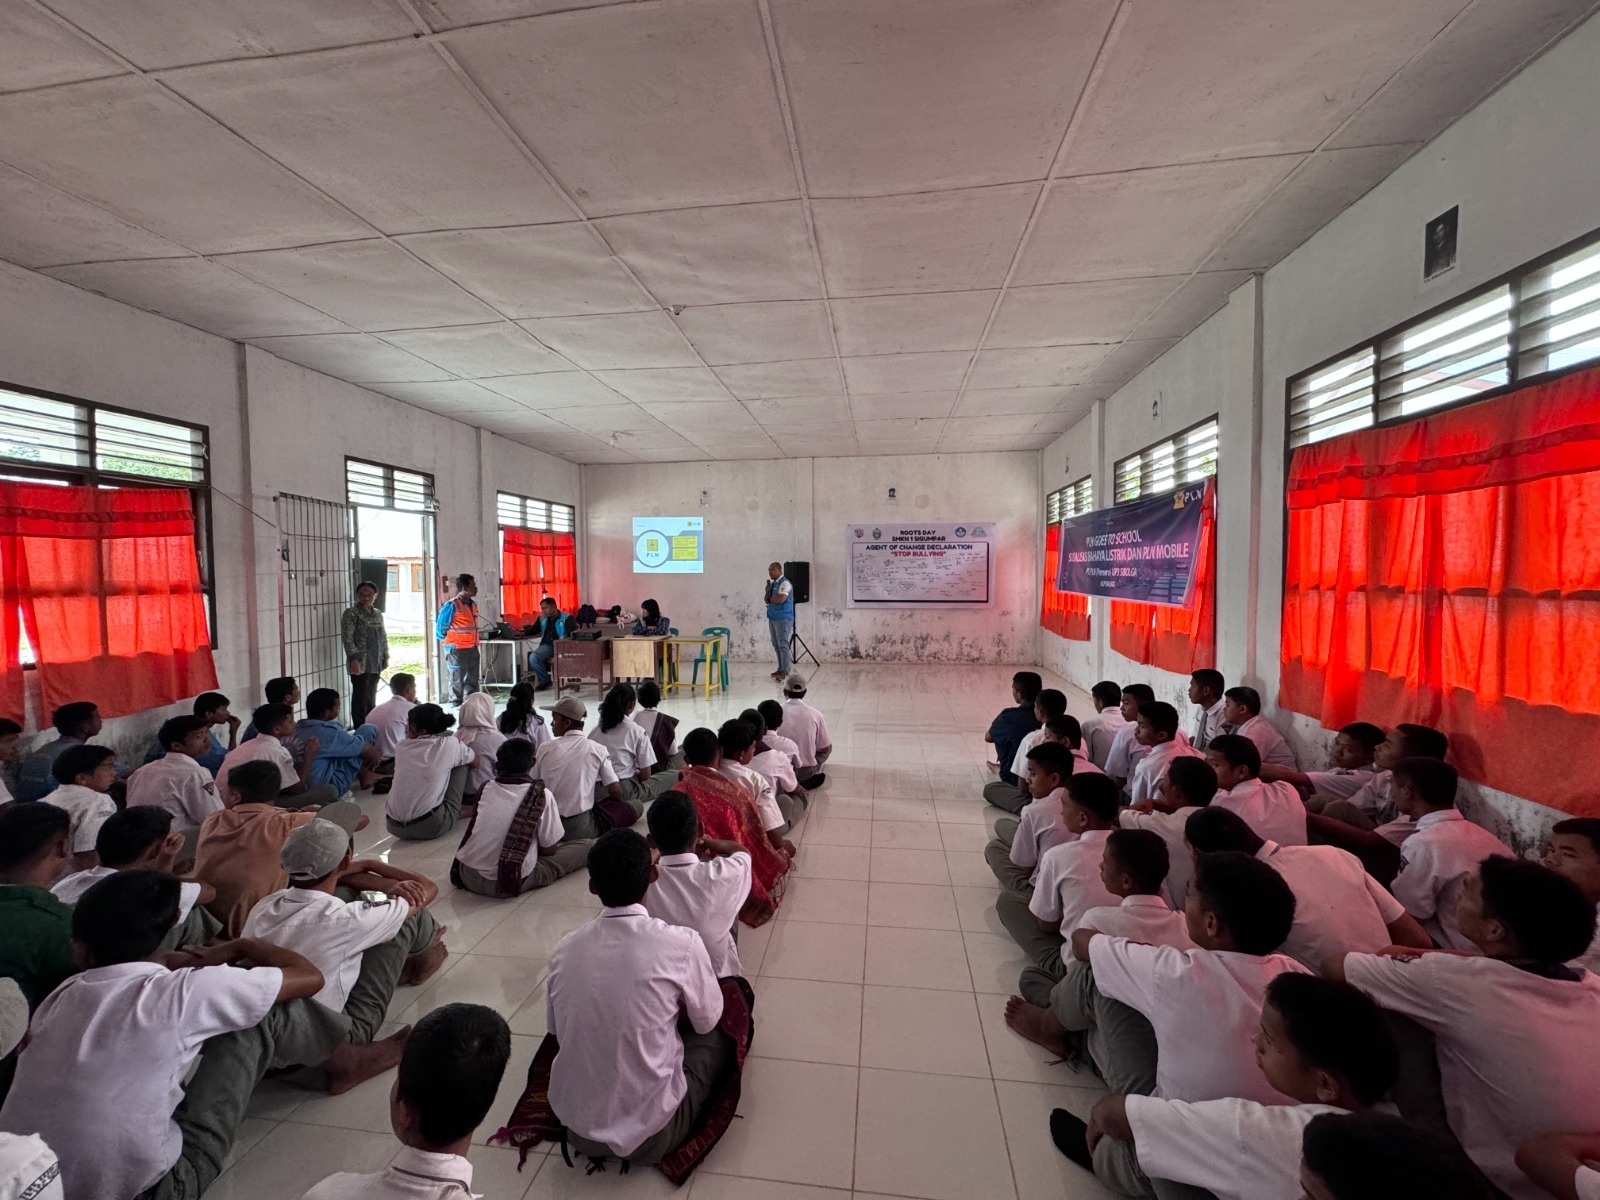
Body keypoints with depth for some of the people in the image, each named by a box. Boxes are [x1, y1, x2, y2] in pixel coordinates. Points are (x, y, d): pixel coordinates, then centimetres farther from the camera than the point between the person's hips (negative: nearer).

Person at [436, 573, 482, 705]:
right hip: (457, 649, -7)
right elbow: (441, 627, -8)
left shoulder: (473, 604, 10)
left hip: (472, 648, 7)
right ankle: (457, 703, 12)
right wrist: (447, 641, 2)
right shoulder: (451, 605, -14)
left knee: (472, 677, 12)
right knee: (457, 678, 3)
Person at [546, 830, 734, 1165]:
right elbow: (707, 1020, -4)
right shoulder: (682, 943, -22)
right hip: (648, 1131, -4)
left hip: (576, 1127, 5)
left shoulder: (565, 948, -9)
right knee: (717, 1036, 15)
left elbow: (557, 1028, 7)